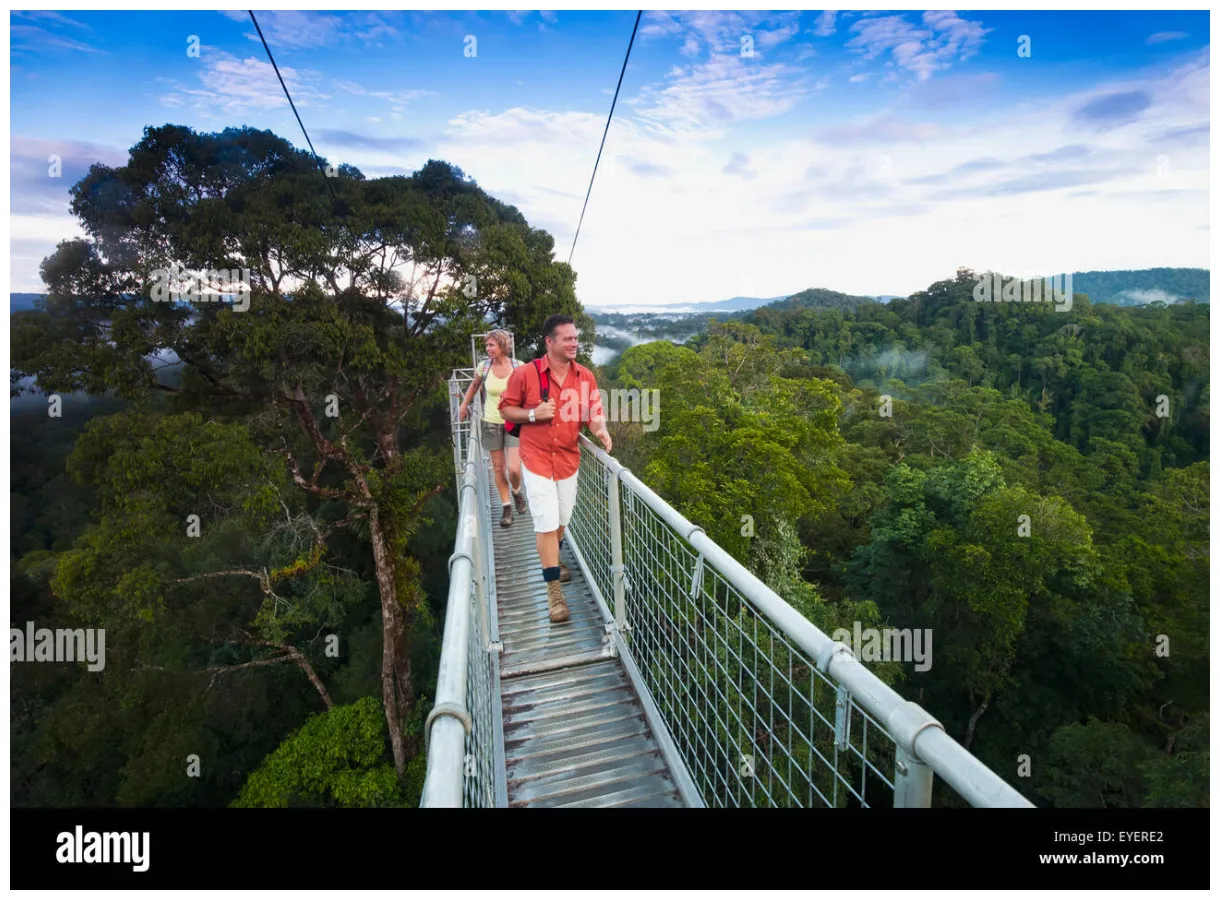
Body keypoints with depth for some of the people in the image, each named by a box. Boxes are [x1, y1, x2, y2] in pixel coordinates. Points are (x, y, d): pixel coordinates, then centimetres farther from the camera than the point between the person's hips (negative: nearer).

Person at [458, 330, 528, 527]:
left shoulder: (518, 366, -11)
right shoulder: (484, 366, -6)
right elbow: (474, 386, 14)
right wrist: (464, 406, 20)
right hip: (491, 423, 2)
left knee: (514, 469, -10)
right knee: (498, 468, 7)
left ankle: (517, 492, 24)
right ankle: (506, 506, 23)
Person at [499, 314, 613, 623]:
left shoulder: (585, 377, -2)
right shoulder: (525, 373, -11)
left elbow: (595, 412, -2)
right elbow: (505, 409, -3)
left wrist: (600, 430, -24)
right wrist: (533, 414, -20)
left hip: (568, 459, 4)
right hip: (537, 461, -4)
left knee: (562, 520, 18)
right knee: (546, 524, -5)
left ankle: (552, 561, 48)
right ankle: (554, 592, 7)